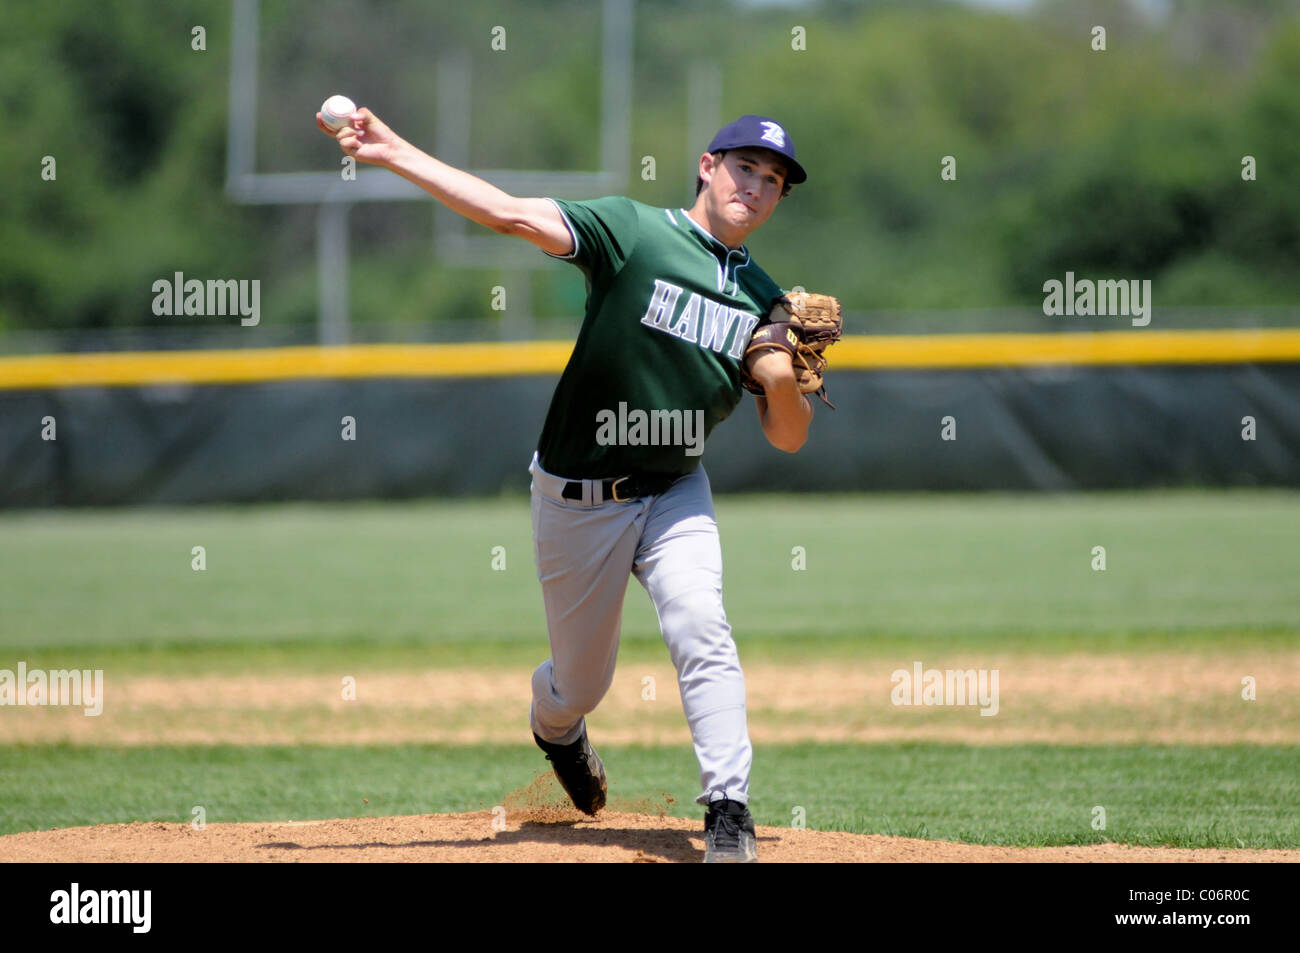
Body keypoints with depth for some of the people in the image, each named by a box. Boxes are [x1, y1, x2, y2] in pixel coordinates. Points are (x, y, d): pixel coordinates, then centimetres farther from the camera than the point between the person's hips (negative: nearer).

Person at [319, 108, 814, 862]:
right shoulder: (633, 231, -11)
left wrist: (784, 383, -20)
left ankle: (730, 814, -23)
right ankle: (556, 728, 46)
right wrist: (393, 152, -31)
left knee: (700, 629, -24)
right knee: (581, 681, 8)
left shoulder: (764, 301, 3)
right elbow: (513, 214, -22)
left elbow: (788, 439, 3)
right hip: (579, 500, -2)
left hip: (676, 494, 3)